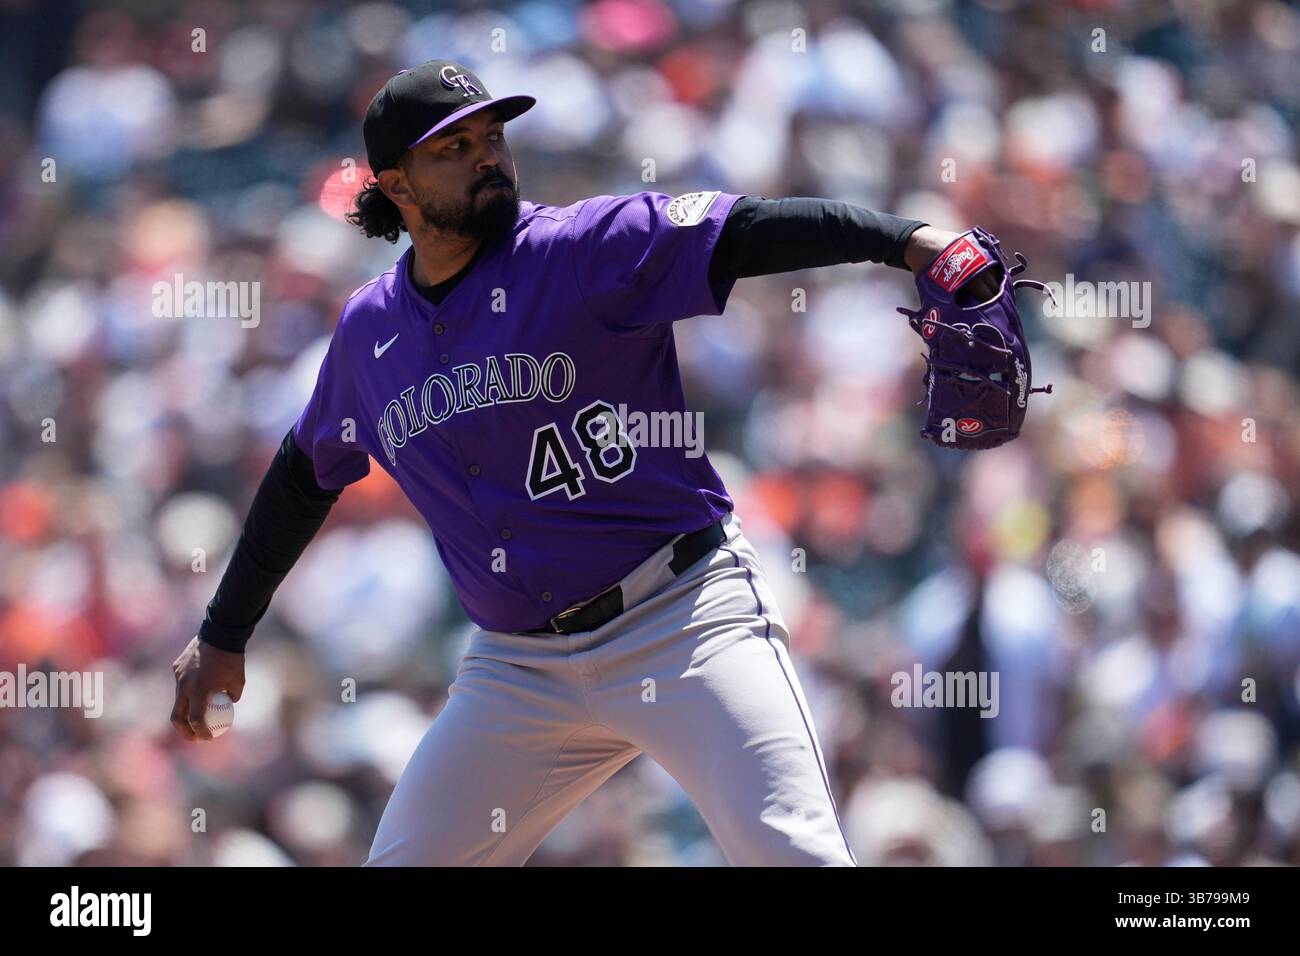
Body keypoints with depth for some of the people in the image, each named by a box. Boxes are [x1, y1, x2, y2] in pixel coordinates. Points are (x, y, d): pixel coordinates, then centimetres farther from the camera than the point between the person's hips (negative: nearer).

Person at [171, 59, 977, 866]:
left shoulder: (585, 250, -8)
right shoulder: (369, 332, 9)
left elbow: (744, 231, -23)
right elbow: (305, 476, 24)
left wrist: (907, 241, -39)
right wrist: (223, 636, 29)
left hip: (684, 621, -5)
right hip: (519, 669, 5)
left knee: (788, 851, -22)